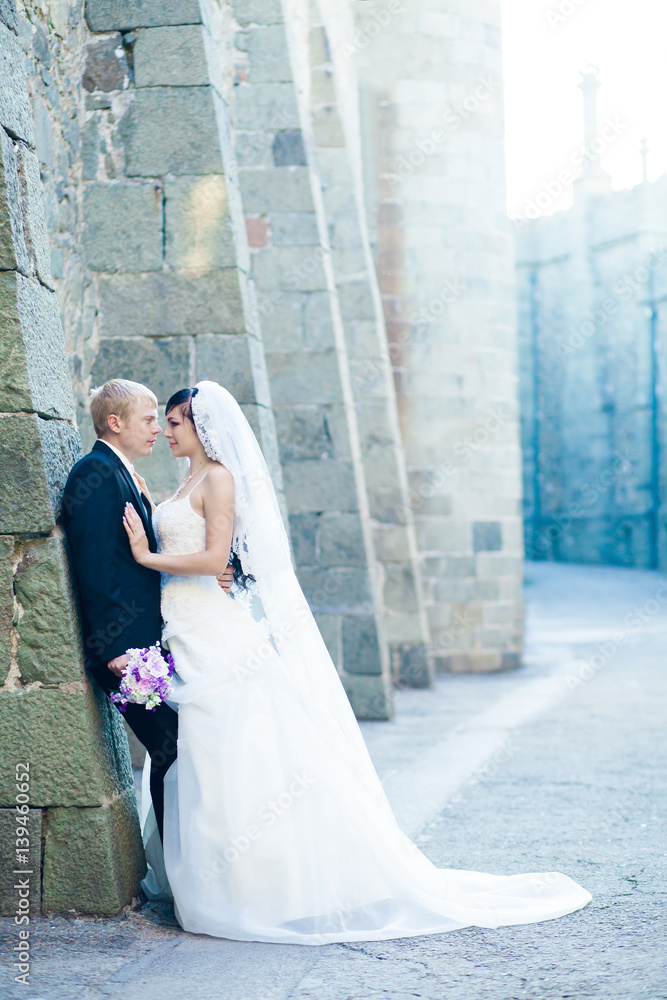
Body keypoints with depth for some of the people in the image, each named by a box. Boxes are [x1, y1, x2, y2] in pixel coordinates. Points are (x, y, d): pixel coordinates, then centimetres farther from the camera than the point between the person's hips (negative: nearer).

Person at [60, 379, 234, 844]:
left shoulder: (127, 477, 20)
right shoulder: (96, 473, -11)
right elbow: (97, 568, -17)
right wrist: (116, 648, -21)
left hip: (153, 644, 10)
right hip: (127, 648, -10)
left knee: (176, 749, 9)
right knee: (172, 750, -8)